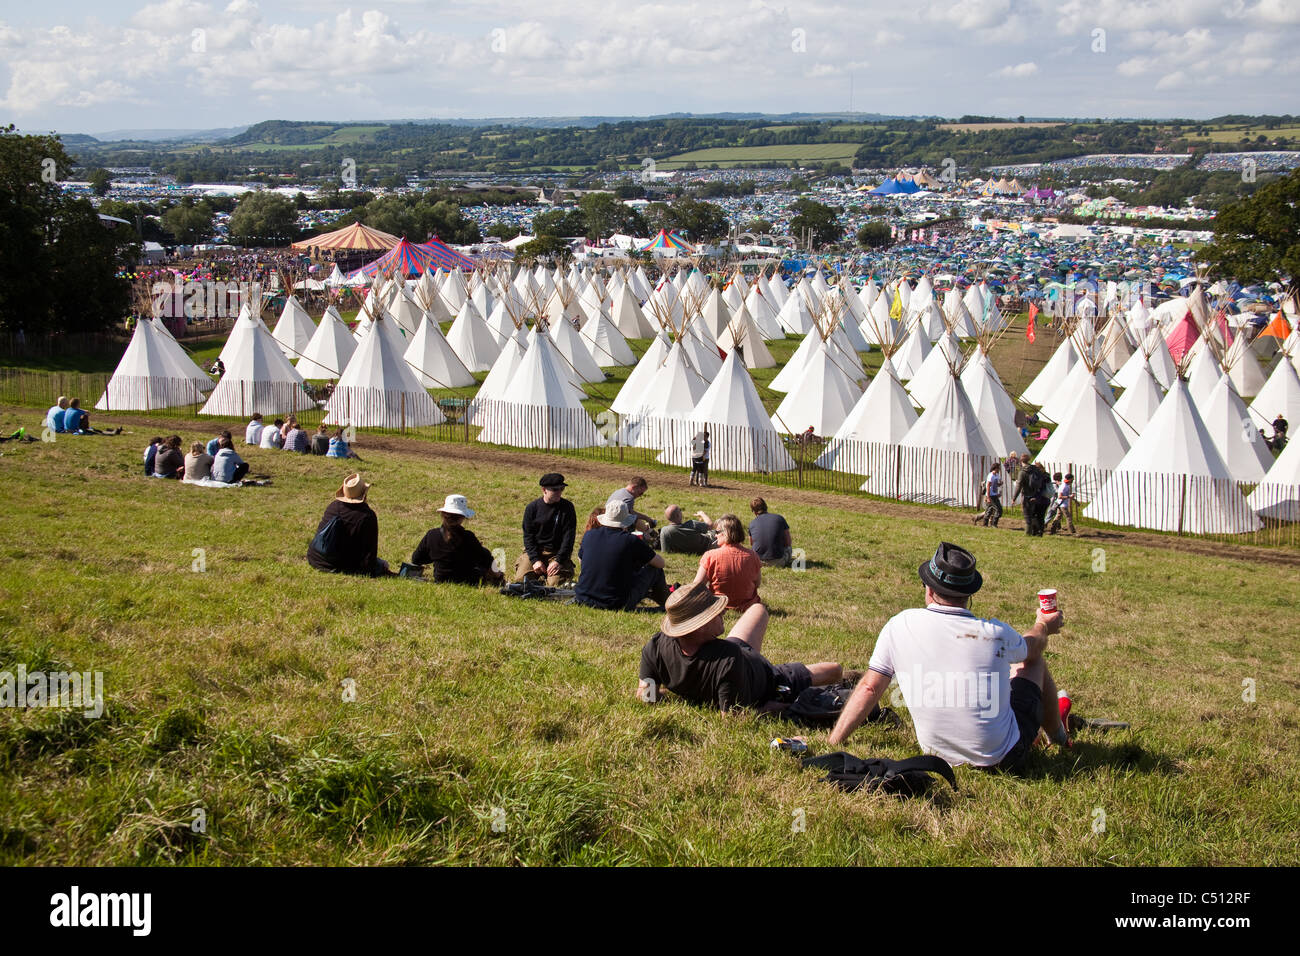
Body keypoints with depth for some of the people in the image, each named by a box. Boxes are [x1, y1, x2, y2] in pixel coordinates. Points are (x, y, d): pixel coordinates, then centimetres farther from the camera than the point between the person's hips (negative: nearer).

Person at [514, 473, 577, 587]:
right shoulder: (532, 507, -1)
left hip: (557, 553, -1)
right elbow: (528, 536, 0)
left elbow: (569, 536, -6)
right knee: (521, 579, -16)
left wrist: (559, 560, -16)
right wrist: (535, 560, -13)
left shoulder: (567, 507, -4)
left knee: (555, 584, -21)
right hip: (534, 551, 1)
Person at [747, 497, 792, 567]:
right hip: (777, 562, -1)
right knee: (789, 547, 32)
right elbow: (788, 543, -1)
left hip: (759, 561, 1)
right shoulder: (779, 519, -5)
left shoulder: (752, 523, -1)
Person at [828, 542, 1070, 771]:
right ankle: (1058, 736, 44)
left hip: (939, 755, 3)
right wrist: (1043, 627, 33)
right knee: (1033, 662, 21)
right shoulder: (995, 634, -15)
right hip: (1002, 758, -3)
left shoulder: (900, 626, -11)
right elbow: (1033, 647, 9)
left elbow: (869, 688, -8)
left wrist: (831, 744, 1)